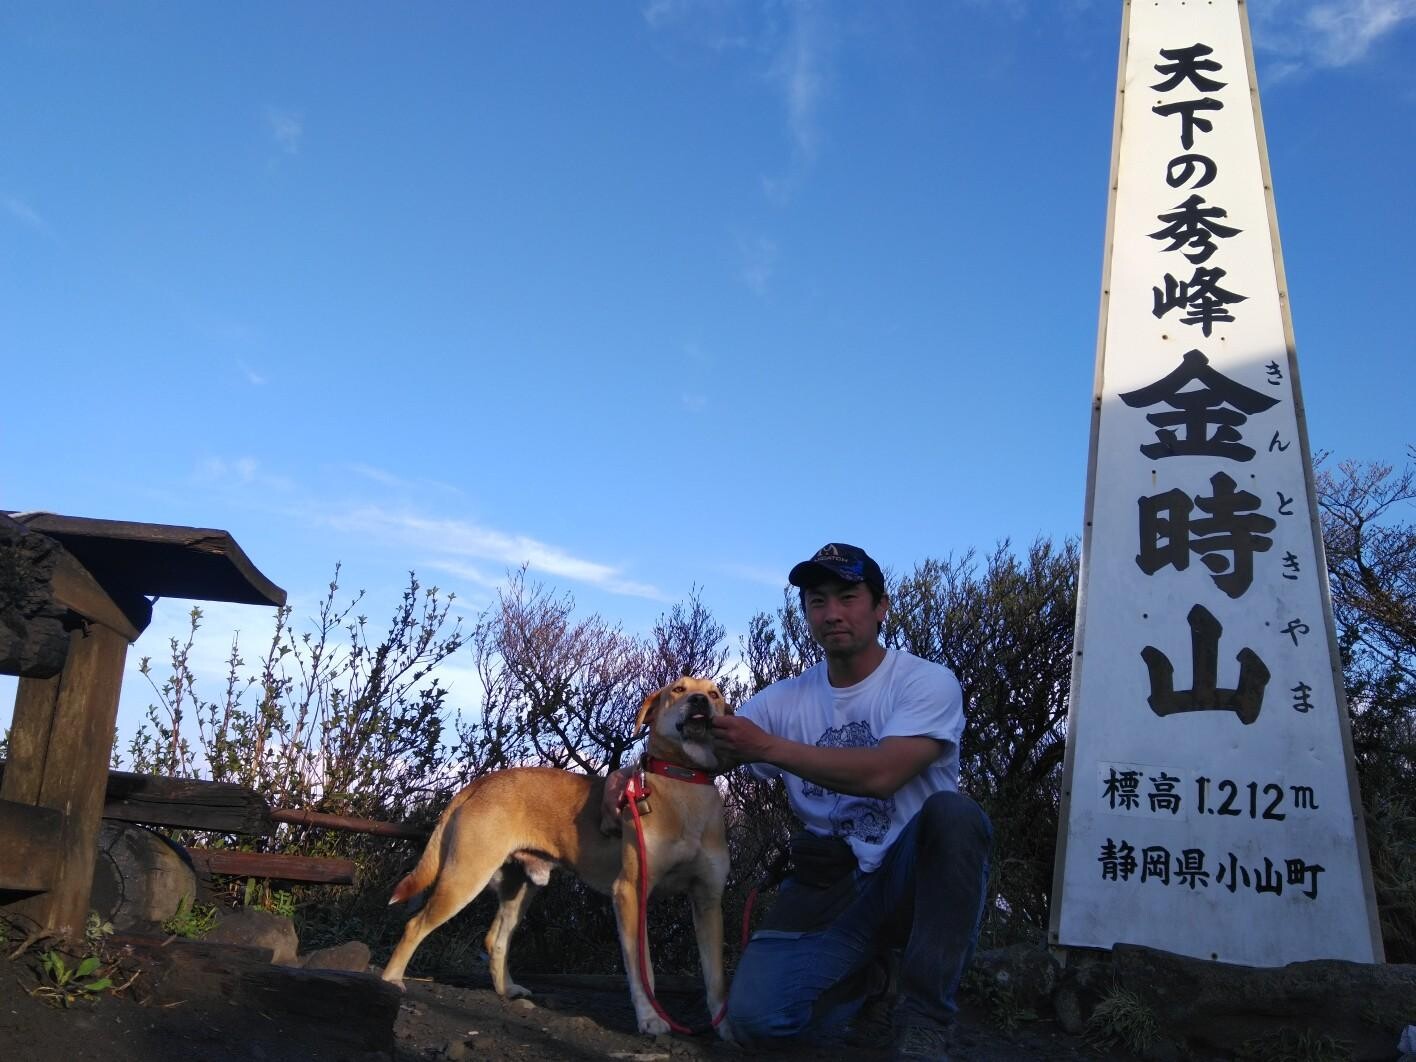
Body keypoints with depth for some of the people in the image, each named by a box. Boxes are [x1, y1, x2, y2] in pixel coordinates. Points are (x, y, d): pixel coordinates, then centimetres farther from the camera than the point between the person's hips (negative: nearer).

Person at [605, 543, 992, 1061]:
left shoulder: (927, 682, -9)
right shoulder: (787, 698, 5)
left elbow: (882, 774, -25)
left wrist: (770, 747, -25)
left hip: (913, 872, -3)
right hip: (830, 882, 3)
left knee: (953, 812, -36)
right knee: (755, 1015, -19)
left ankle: (923, 1016, -21)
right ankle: (858, 967, 16)